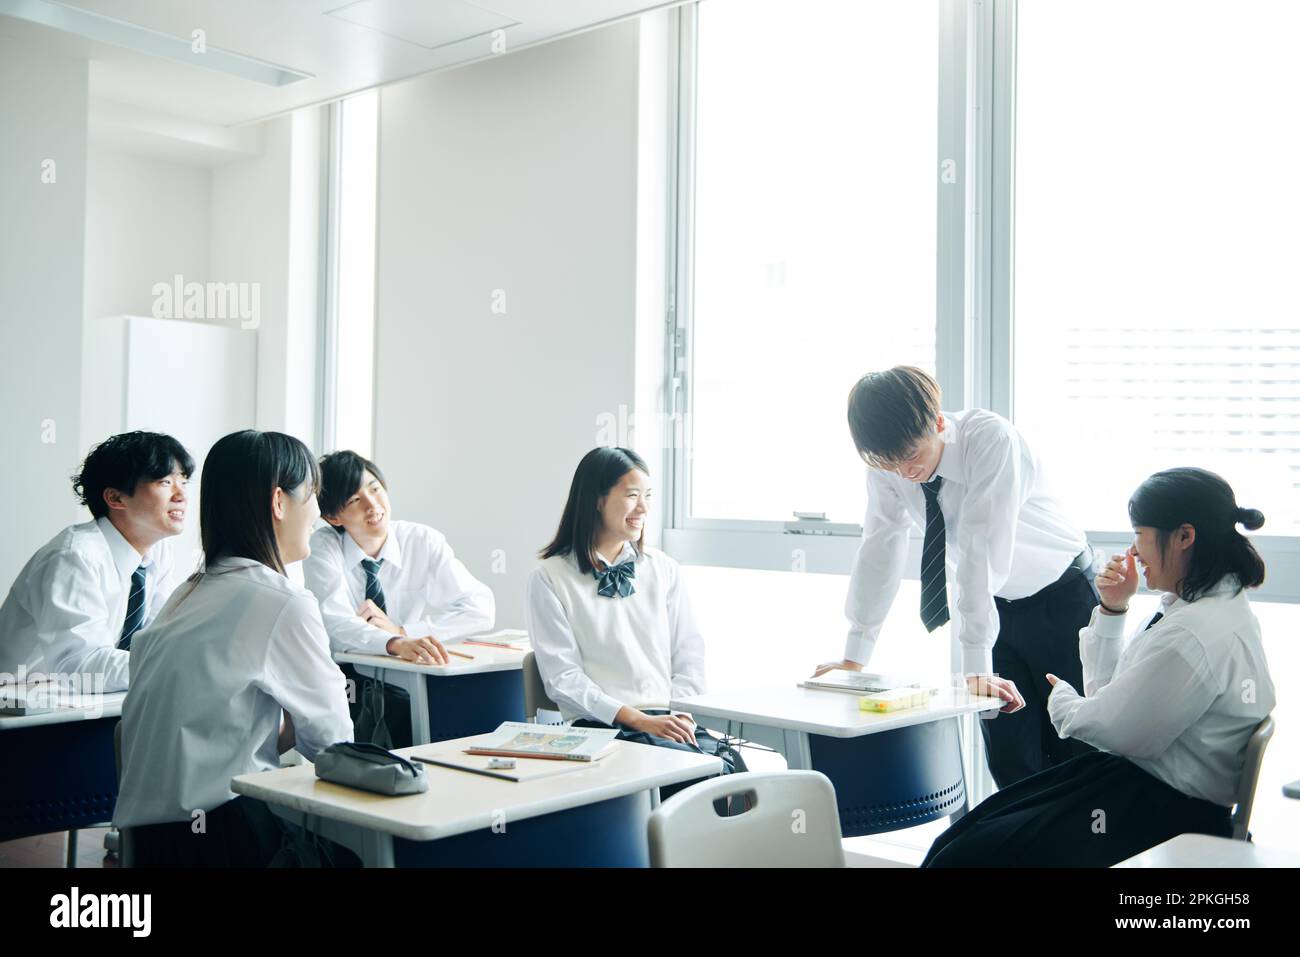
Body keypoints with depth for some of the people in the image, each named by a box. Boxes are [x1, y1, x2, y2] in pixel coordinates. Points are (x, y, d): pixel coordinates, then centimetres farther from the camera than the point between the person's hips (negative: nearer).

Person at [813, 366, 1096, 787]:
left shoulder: (992, 439, -31)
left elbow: (982, 550, -36)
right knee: (1009, 760, 1)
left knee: (1074, 753, 0)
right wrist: (854, 656, -10)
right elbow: (880, 549, -11)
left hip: (1061, 598, -4)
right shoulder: (887, 463, -16)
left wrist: (976, 666, -39)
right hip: (995, 604, 4)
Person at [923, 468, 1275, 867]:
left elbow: (1116, 731, -17)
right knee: (955, 837, 2)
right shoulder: (1212, 605, 10)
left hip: (1161, 815, -10)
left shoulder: (1194, 634, -24)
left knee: (962, 854, -14)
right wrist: (1112, 609, 5)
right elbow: (1106, 690, 16)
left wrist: (1062, 699, 2)